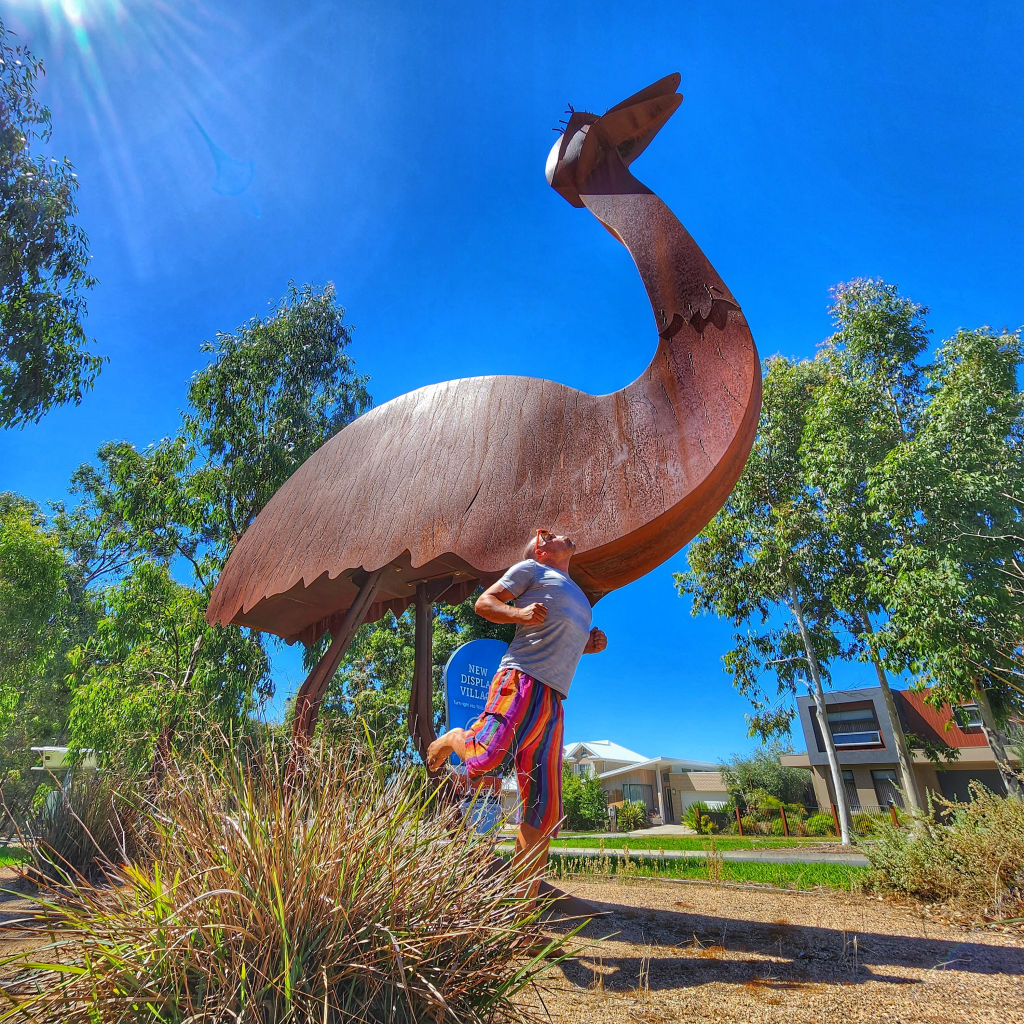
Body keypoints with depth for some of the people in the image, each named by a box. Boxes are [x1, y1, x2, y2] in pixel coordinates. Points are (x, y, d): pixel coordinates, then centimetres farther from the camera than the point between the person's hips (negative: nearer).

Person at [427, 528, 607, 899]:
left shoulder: (577, 596, 34)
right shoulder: (531, 568, 13)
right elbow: (484, 602, 6)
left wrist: (589, 645, 20)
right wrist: (519, 612, -13)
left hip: (553, 697, 6)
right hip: (522, 677, -6)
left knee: (543, 811, 1)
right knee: (482, 761, -25)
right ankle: (453, 738, 10)